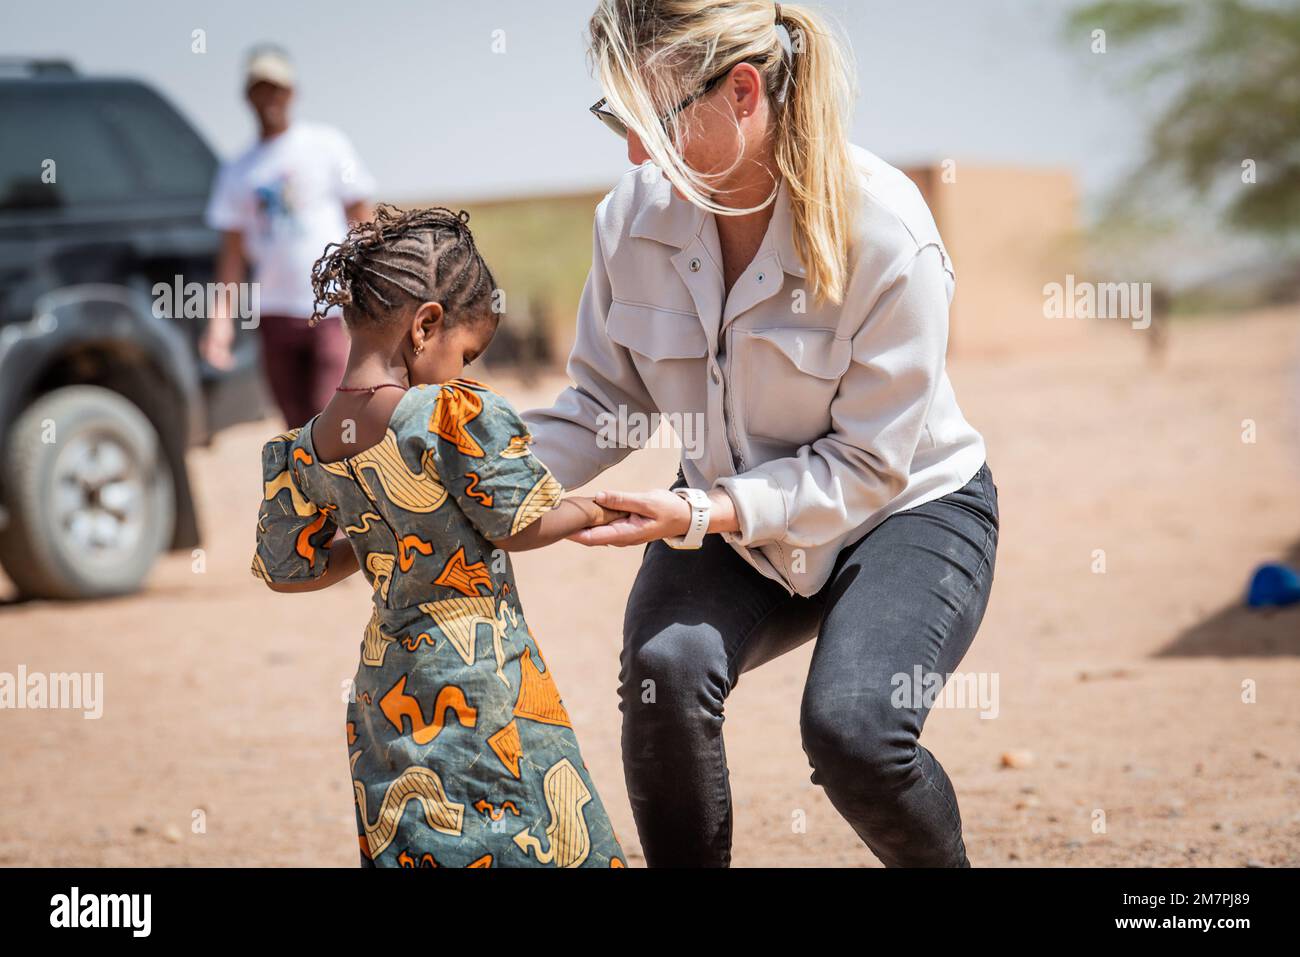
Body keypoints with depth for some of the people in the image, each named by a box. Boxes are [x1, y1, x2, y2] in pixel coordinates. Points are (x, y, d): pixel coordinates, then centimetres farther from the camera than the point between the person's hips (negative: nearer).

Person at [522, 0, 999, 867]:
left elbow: (866, 467, -21)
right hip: (734, 521, 4)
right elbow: (604, 403, 1)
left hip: (908, 511, -4)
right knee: (666, 666, -28)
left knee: (853, 728, -28)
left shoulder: (886, 234, -26)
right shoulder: (635, 217, -11)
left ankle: (946, 862, 4)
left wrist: (700, 514, -32)